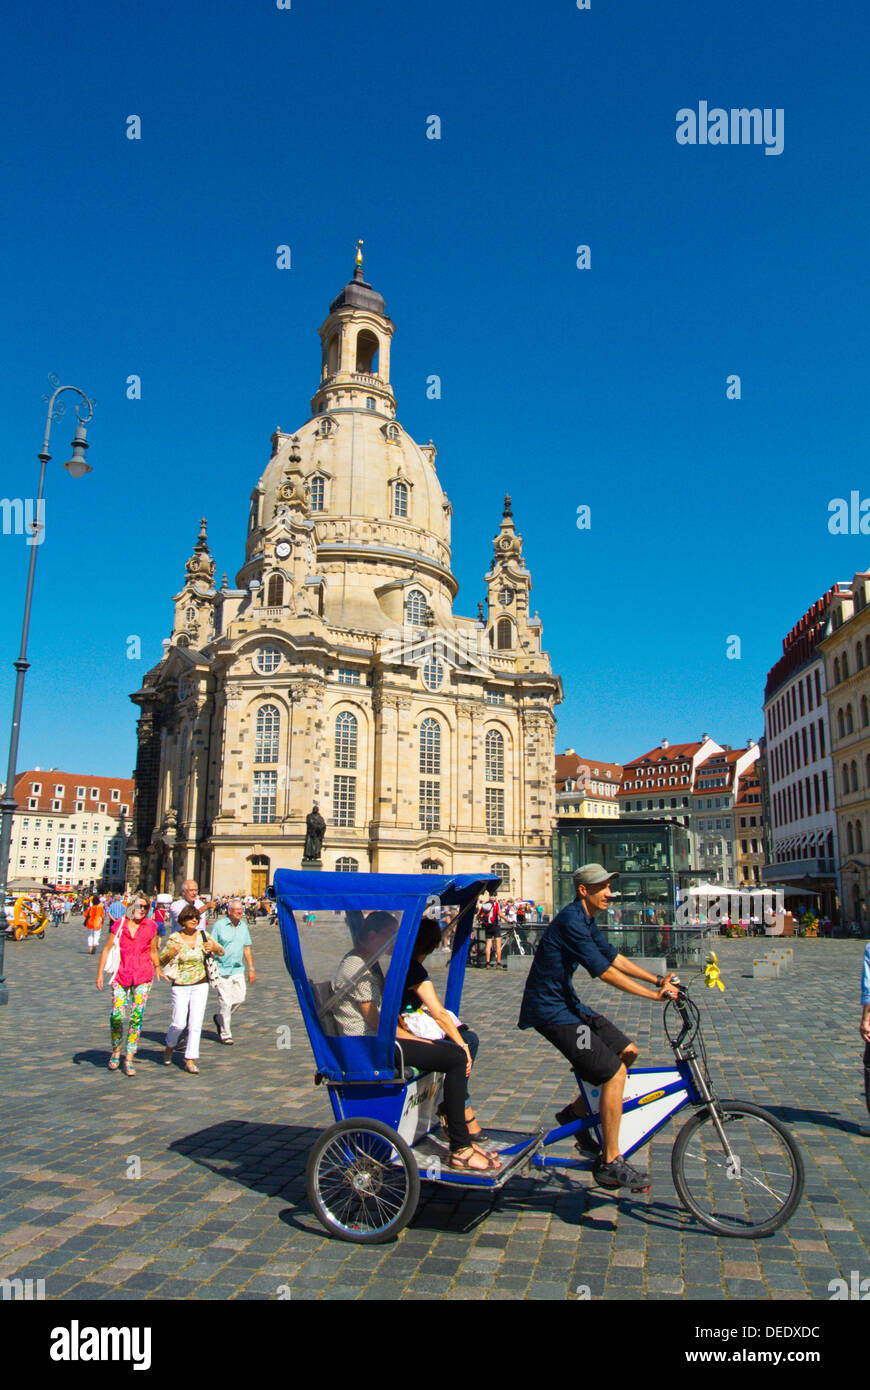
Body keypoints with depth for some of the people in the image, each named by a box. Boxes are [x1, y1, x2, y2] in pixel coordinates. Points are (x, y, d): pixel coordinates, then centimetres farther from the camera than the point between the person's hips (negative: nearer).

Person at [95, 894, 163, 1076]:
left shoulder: (151, 926, 4)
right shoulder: (119, 925, 1)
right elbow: (107, 949, 5)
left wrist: (157, 968, 0)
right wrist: (100, 973, 0)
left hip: (143, 976, 1)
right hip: (121, 975, -1)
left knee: (137, 1016, -2)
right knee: (116, 1015, -6)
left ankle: (129, 1059, 8)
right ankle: (116, 1050, 21)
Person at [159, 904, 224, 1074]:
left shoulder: (203, 936, 2)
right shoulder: (174, 938, -4)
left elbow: (221, 952, 9)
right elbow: (161, 961, -3)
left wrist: (214, 948, -14)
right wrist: (171, 953, -24)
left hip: (200, 985, 2)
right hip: (180, 986, -2)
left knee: (196, 1024, -2)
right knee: (179, 1023, -5)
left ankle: (190, 1061, 7)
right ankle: (169, 1047, 27)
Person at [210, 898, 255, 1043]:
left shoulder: (243, 926, 9)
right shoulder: (219, 925, -6)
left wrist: (251, 969, 11)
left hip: (238, 970, 5)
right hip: (222, 970, -5)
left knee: (239, 998, 2)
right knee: (226, 1001, -4)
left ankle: (219, 1018, 28)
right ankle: (225, 1033, 11)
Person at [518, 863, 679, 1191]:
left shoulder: (586, 921, 10)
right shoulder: (571, 921, -22)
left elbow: (614, 957, 16)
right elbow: (605, 972, -24)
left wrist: (657, 979, 8)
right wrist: (655, 994, -21)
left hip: (567, 1004, 10)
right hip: (549, 1010, -10)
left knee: (627, 1052, 9)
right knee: (613, 1073, -12)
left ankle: (575, 1113, 20)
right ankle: (610, 1164, -2)